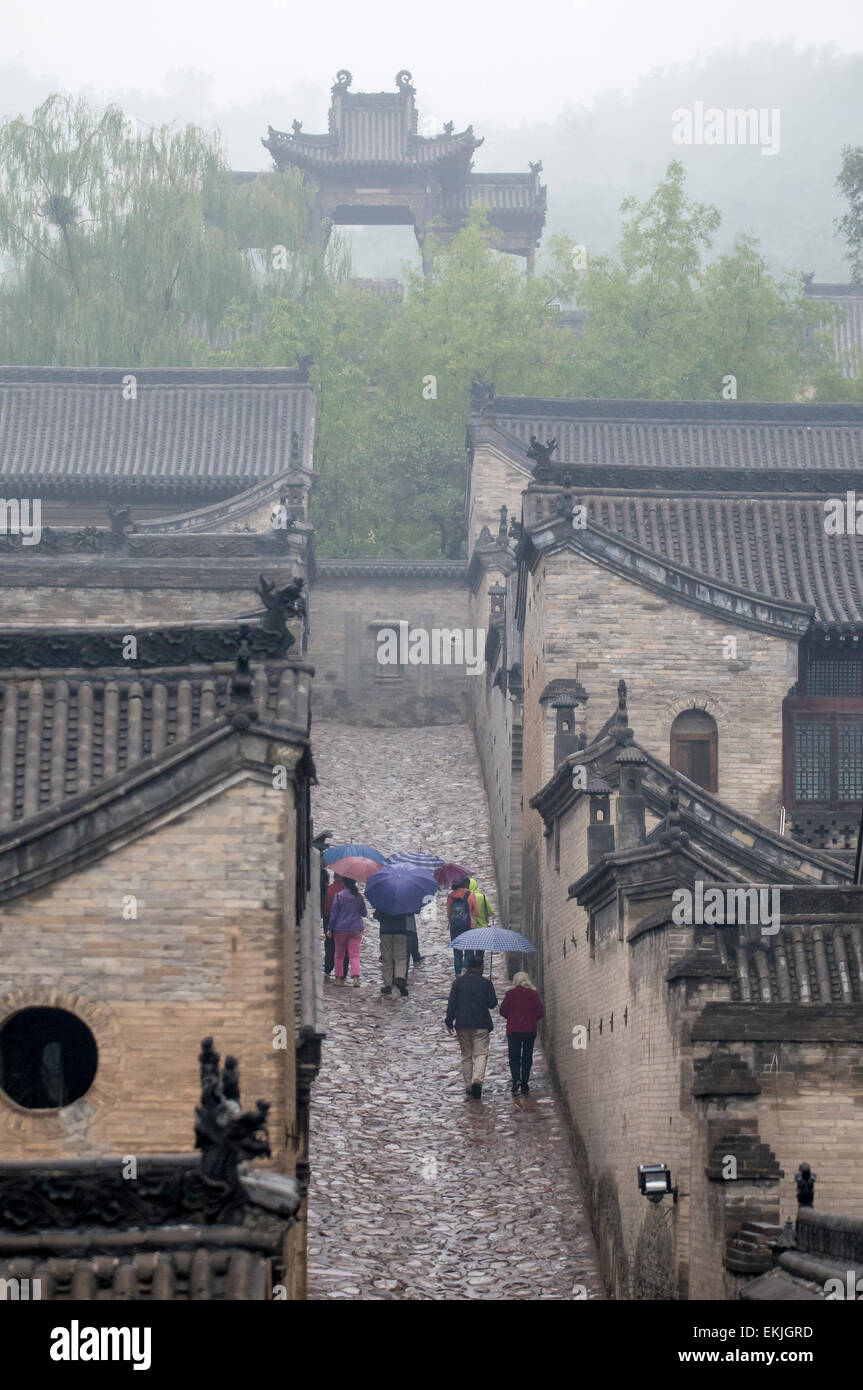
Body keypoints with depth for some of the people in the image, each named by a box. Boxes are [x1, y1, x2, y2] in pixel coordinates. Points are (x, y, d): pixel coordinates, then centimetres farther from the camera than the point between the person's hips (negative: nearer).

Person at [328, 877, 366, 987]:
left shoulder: (339, 895, -7)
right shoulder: (359, 896, 0)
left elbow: (333, 913, -5)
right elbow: (364, 913, 9)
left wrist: (330, 928, 3)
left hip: (340, 929, -1)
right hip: (356, 929, 1)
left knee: (339, 955, 12)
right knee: (354, 955, -2)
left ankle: (339, 978, 15)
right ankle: (355, 977, -18)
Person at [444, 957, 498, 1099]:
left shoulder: (458, 982, 3)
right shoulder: (486, 983, -3)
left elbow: (452, 1003, 2)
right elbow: (492, 1003, 2)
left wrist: (449, 1021, 7)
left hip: (462, 1025, 2)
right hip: (481, 1025, -2)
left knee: (466, 1055, 12)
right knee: (481, 1054, -2)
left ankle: (468, 1086, 14)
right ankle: (477, 1080, -24)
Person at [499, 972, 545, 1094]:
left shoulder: (510, 993, -2)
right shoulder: (533, 994, 0)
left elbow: (503, 1011, -2)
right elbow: (540, 1011, -2)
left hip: (513, 1030, -1)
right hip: (530, 1030, 1)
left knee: (514, 1057, 3)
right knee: (527, 1057, 9)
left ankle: (516, 1079, -21)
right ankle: (524, 1086, 7)